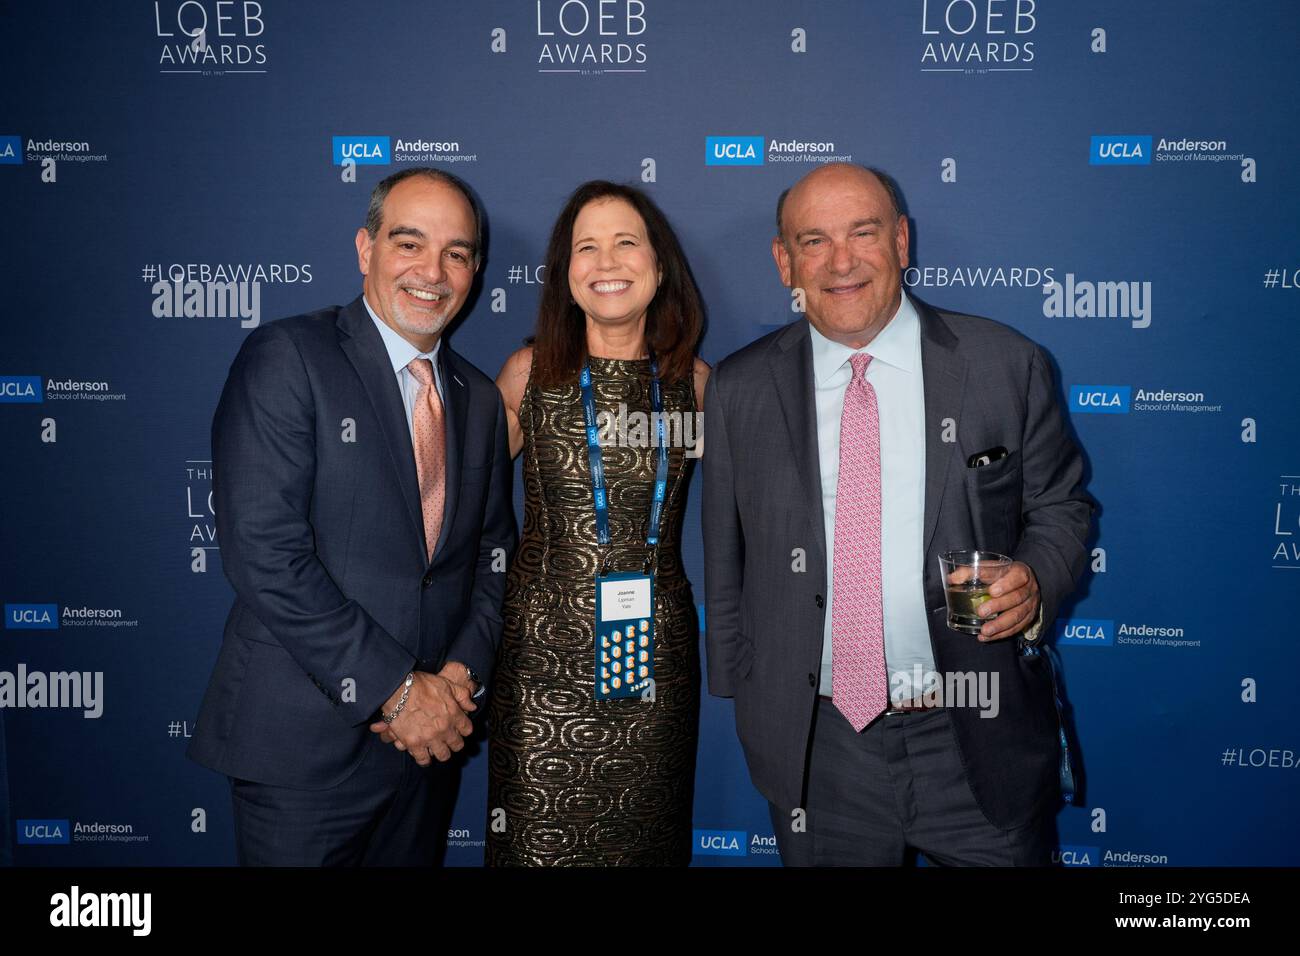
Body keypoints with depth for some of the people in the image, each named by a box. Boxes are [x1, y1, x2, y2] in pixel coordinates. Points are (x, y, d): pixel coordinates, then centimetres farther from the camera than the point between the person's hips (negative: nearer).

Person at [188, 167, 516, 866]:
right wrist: (395, 688, -16)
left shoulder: (479, 399, 10)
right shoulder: (285, 357, -9)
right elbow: (263, 551, -18)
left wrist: (462, 674, -6)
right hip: (303, 741, -5)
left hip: (428, 736, 6)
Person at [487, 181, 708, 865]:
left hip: (655, 650, 2)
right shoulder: (530, 373, -1)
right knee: (540, 841, 5)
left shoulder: (695, 382, 2)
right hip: (545, 652, -1)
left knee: (644, 838, 13)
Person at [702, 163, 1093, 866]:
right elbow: (725, 563, 6)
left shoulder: (1006, 366, -3)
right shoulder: (739, 389, 0)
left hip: (976, 737, 0)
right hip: (816, 746, 1)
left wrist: (1035, 581, -14)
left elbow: (1060, 505, 7)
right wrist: (740, 696, 8)